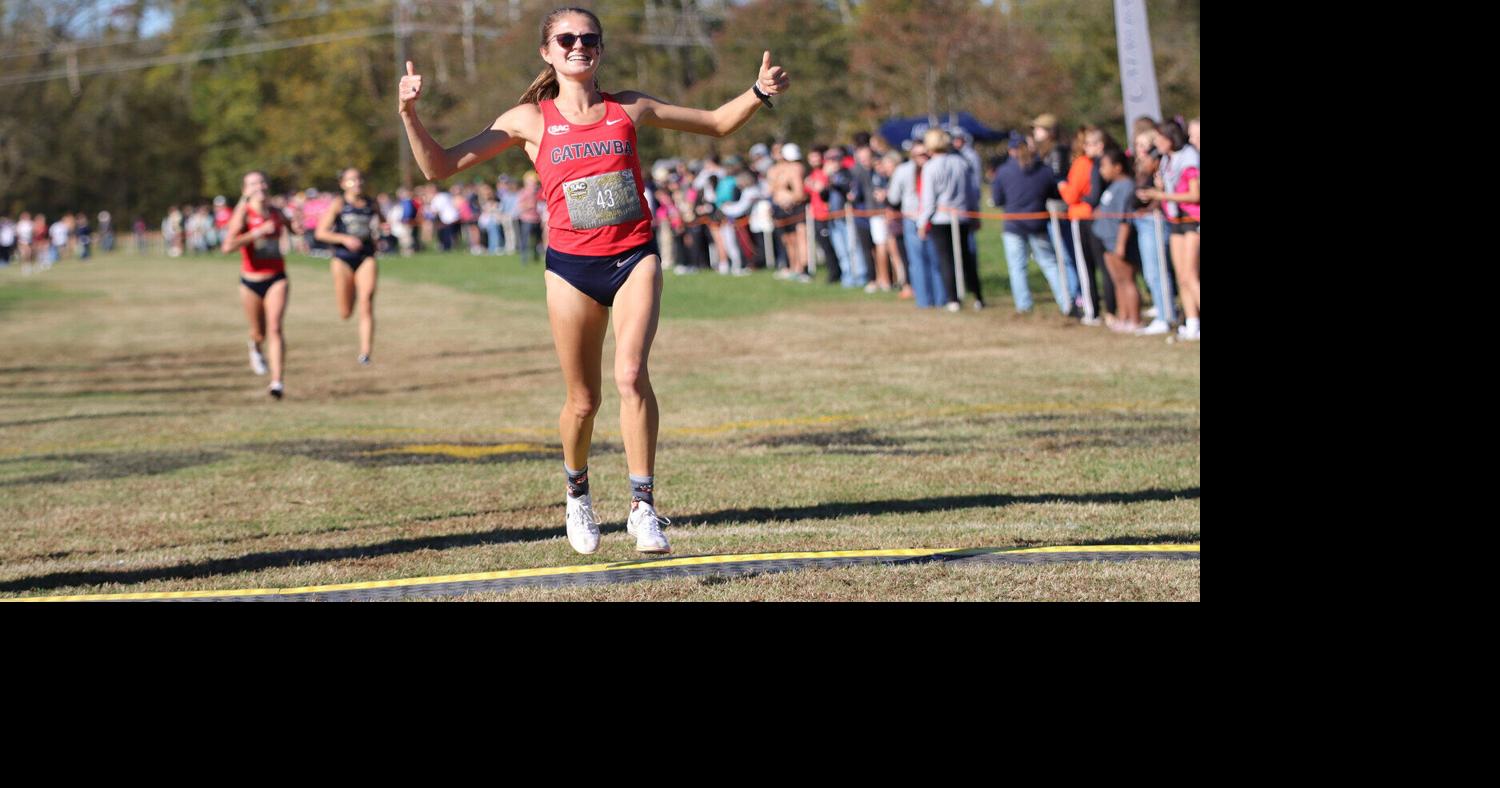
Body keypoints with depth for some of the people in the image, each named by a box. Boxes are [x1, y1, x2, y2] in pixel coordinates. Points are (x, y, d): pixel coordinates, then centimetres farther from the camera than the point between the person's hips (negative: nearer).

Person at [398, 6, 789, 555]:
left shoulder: (629, 109, 8)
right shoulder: (529, 120, 4)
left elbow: (716, 123, 19)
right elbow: (441, 167, 3)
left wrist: (759, 93, 2)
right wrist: (409, 114, -12)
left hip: (634, 256, 0)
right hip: (571, 263, 0)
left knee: (631, 374, -21)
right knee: (582, 400, 6)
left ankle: (643, 507, -16)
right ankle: (577, 495, 35)